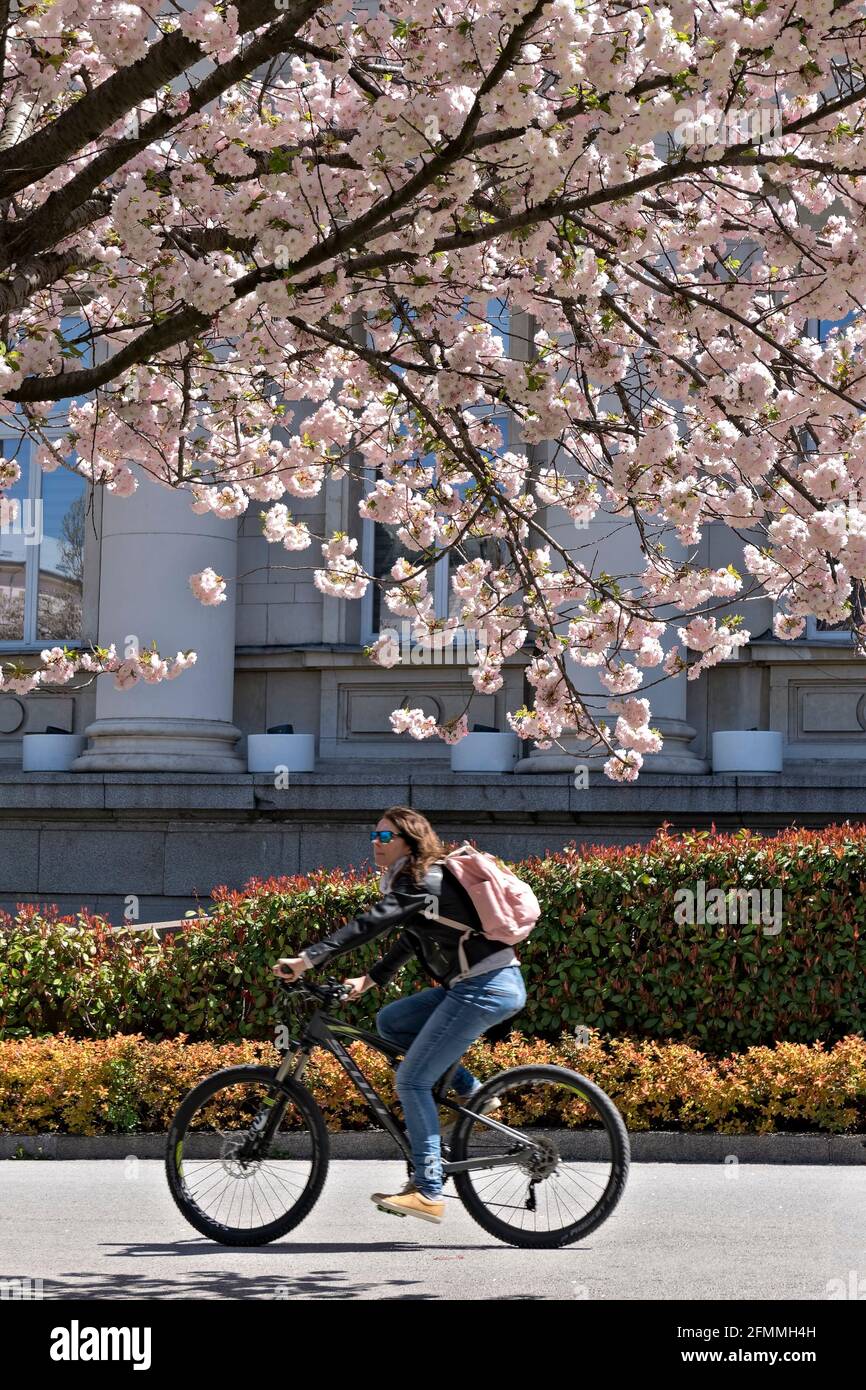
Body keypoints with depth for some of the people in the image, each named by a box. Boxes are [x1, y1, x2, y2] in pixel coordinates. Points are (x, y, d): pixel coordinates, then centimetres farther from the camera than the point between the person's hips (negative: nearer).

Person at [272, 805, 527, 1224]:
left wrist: (307, 959, -30)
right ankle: (472, 1092, 14)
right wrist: (367, 980, 16)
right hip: (468, 986, 10)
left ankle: (427, 1192, -6)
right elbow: (409, 942, 25)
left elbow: (370, 923, -25)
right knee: (390, 1022, 15)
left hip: (486, 988, -10)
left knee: (411, 1081, -8)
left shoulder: (422, 882, -14)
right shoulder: (416, 881, 17)